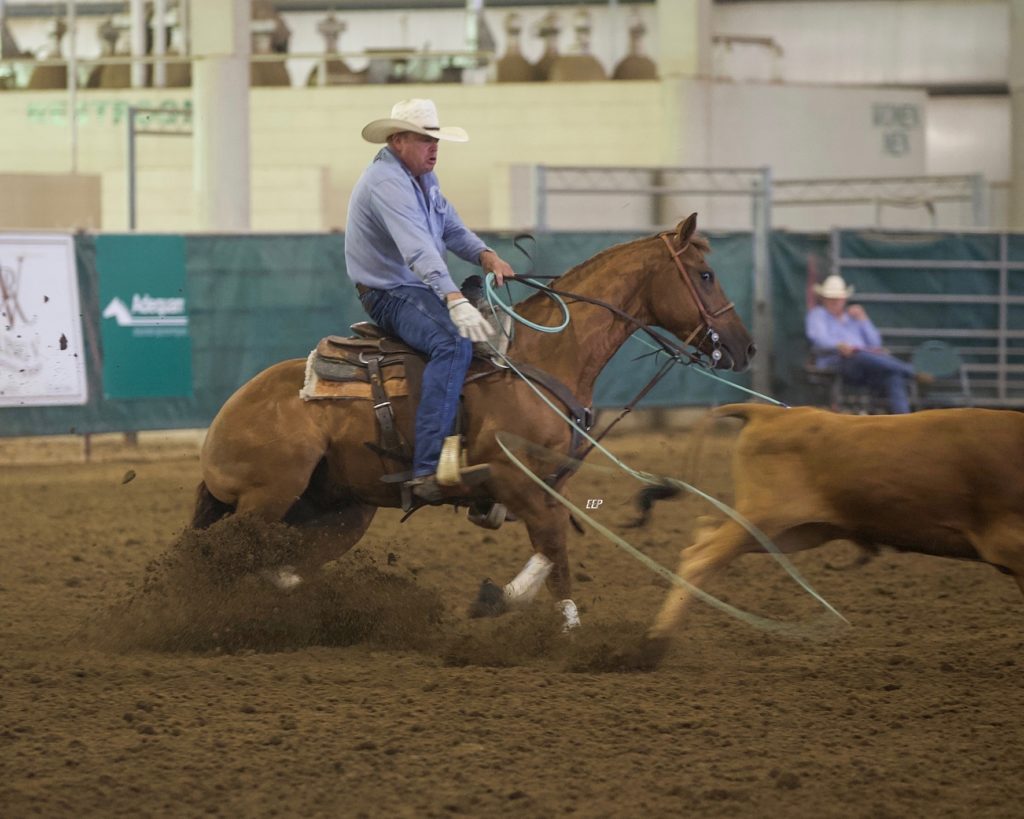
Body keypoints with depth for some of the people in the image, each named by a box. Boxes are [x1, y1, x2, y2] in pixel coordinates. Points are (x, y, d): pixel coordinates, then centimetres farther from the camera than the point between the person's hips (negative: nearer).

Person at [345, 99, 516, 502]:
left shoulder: (424, 179, 14)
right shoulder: (386, 182, -20)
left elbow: (454, 230, 16)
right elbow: (418, 249, -33)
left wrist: (488, 257, -7)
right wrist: (455, 301, -45)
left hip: (423, 291, 11)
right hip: (392, 297, -11)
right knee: (452, 345, -34)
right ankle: (428, 469, -45)